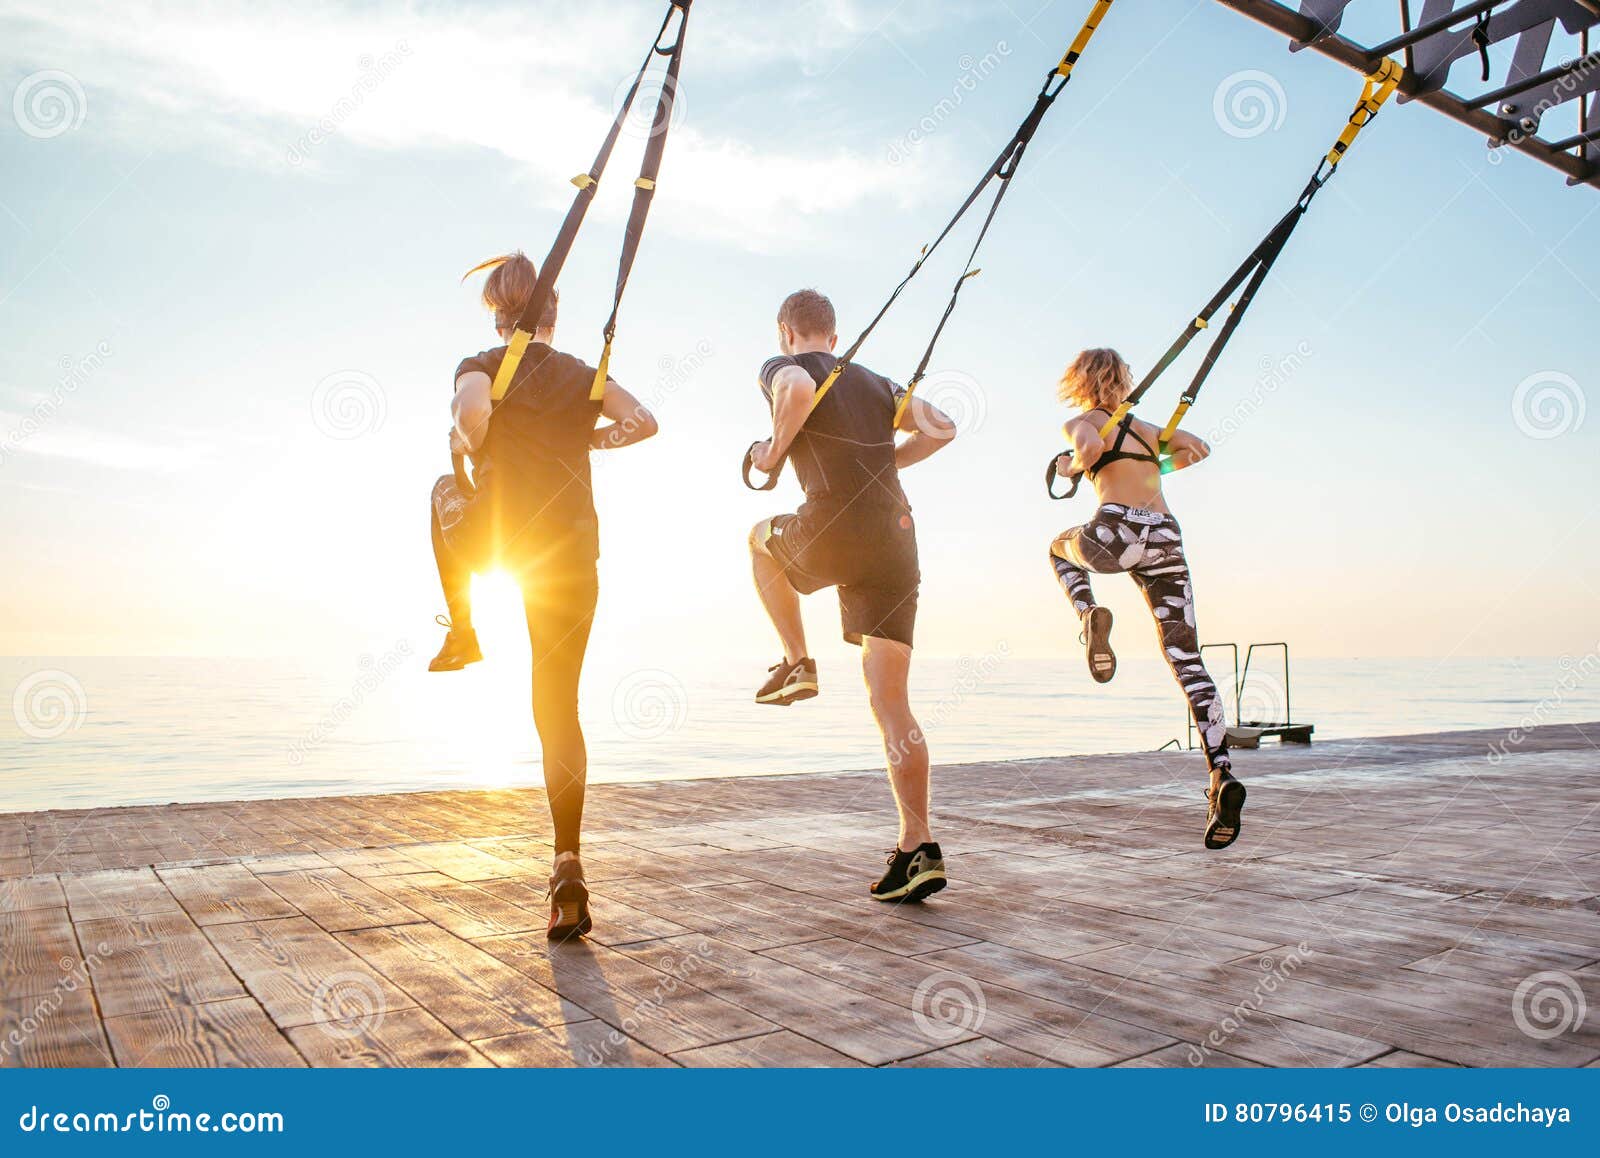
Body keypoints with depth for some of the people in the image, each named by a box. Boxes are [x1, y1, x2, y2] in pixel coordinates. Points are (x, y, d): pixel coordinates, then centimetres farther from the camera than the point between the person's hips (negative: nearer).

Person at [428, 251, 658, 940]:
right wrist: (587, 440, 14)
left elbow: (471, 413, -17)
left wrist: (468, 449, 3)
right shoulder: (585, 377, 14)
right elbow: (643, 421, -2)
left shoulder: (482, 365, 6)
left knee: (446, 493, 35)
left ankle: (461, 631, 37)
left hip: (495, 532, -2)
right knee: (557, 708, 4)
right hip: (570, 548, 2)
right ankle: (567, 867, -4)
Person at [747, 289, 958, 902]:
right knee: (891, 703, 4)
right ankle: (919, 848, -1)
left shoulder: (782, 368, 12)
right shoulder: (876, 383, 28)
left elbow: (800, 391, -14)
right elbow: (941, 427, 16)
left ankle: (797, 663, 20)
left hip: (835, 527, -5)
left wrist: (773, 451, 0)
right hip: (897, 541, 5)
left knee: (761, 538, 32)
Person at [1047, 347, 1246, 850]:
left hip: (1117, 531, -4)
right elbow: (1198, 448, 22)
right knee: (1186, 659, 2)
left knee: (1061, 547, 33)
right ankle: (1222, 776, -12)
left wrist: (1073, 465, 8)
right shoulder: (1143, 426, 25)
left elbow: (1091, 447, -13)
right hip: (1166, 538, 4)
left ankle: (1088, 611, 3)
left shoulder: (1080, 424, 9)